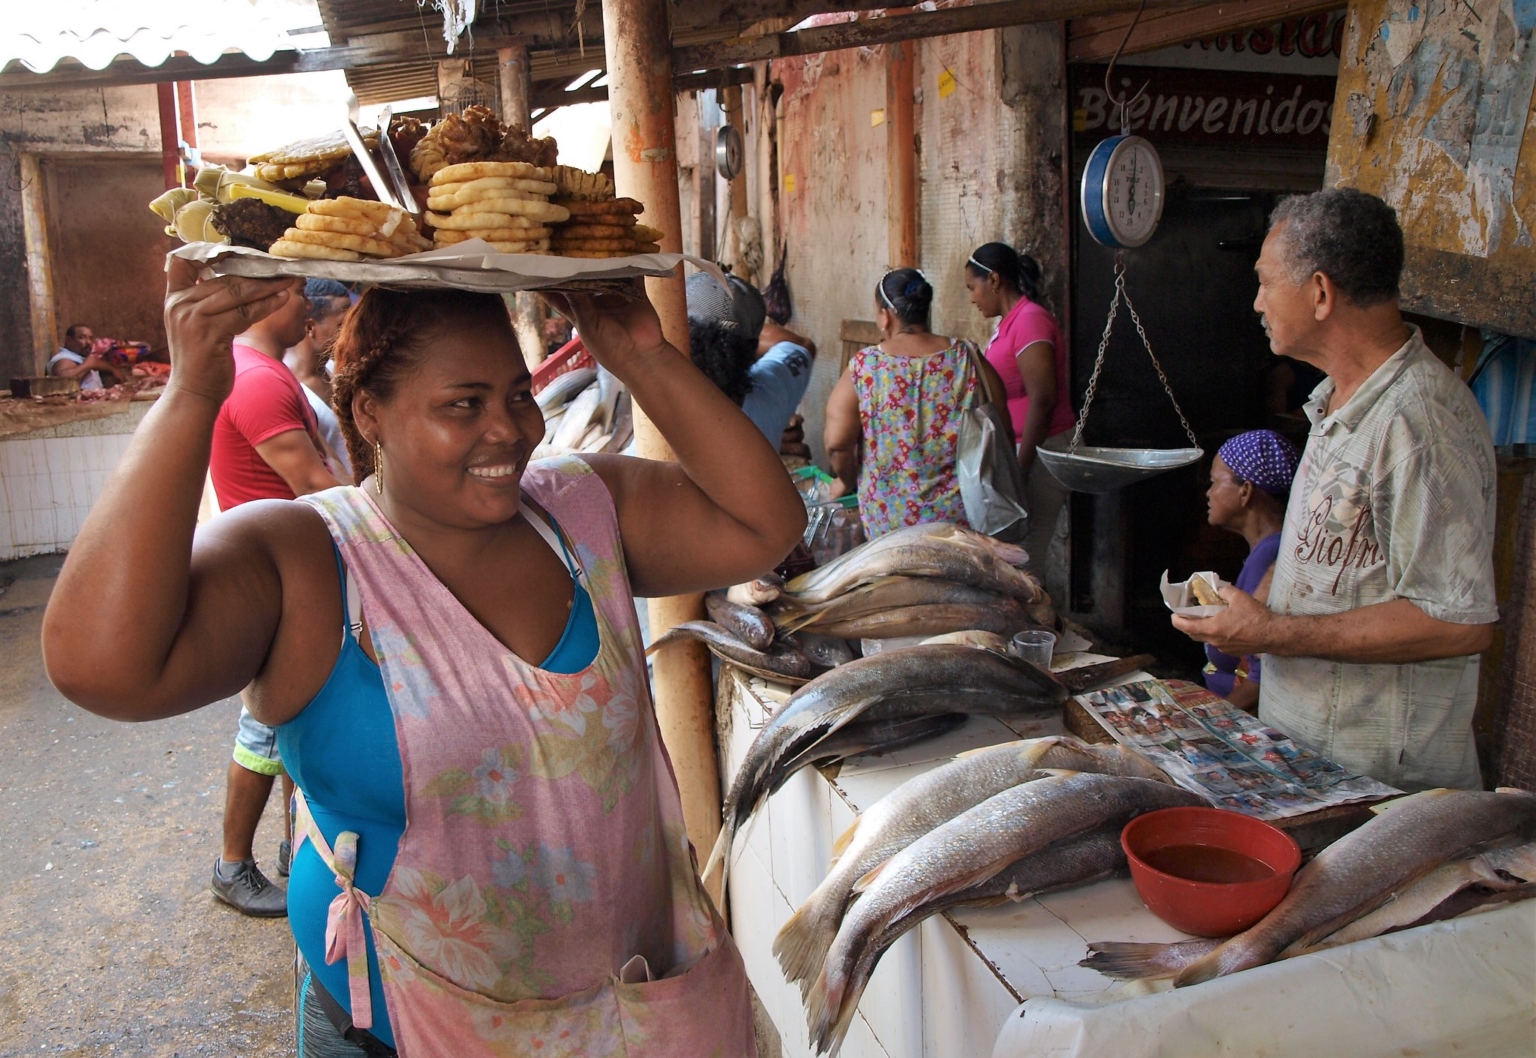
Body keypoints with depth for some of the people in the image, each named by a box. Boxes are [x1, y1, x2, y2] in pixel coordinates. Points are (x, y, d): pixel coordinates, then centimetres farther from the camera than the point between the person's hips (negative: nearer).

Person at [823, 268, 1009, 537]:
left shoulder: (864, 367, -10)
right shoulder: (967, 358, -6)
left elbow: (837, 443, -10)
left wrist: (847, 480, 9)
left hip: (890, 516, -1)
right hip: (958, 513, 1)